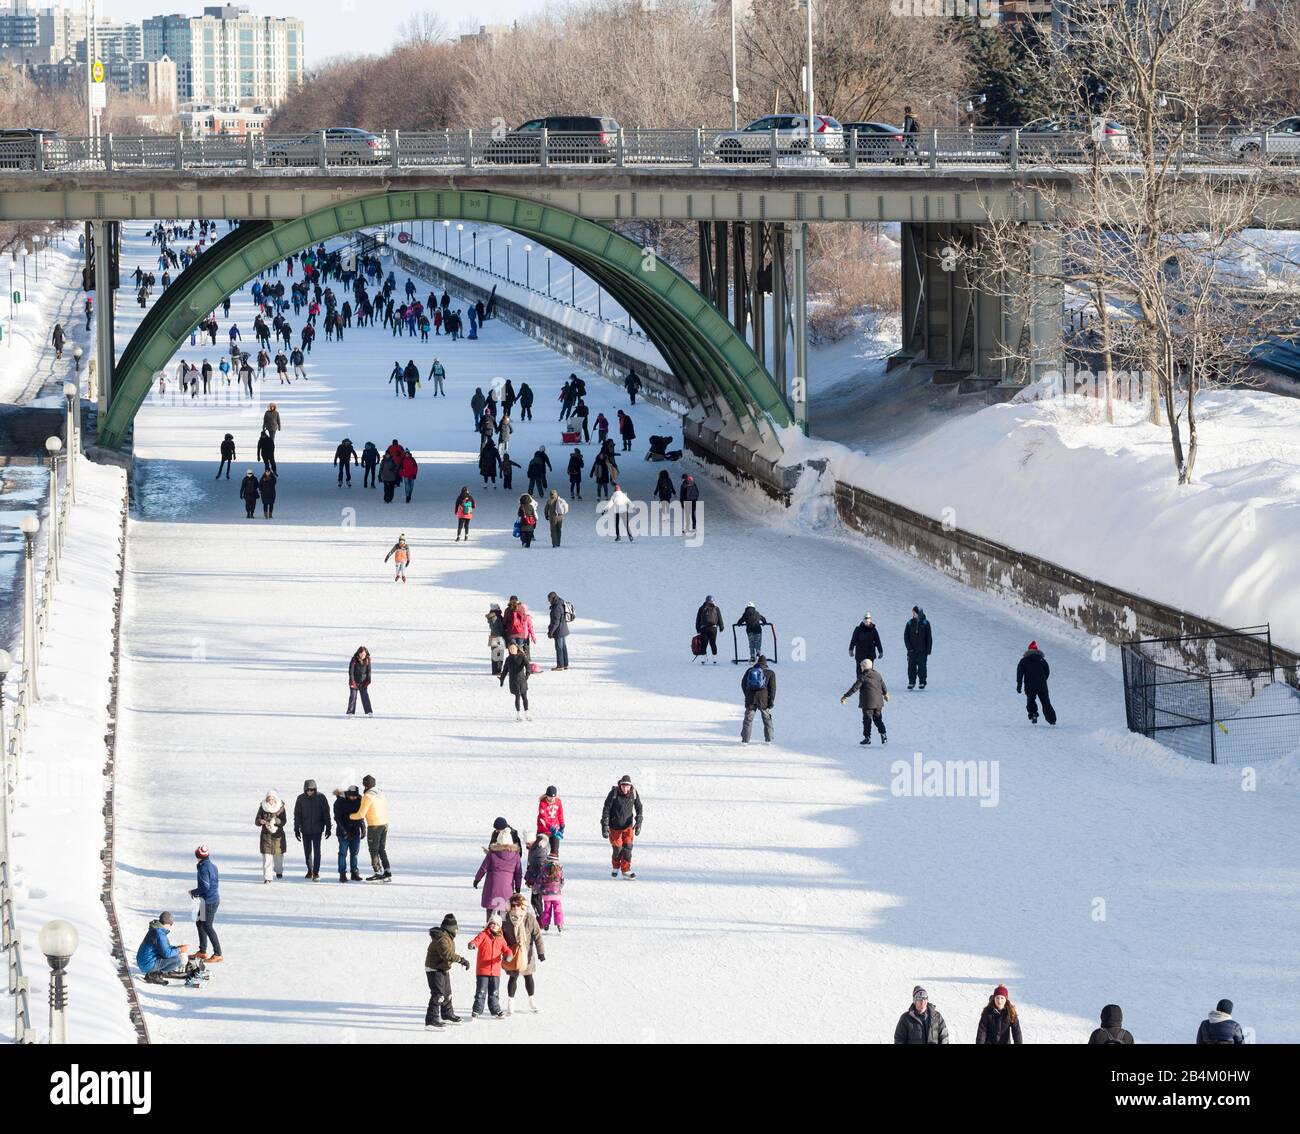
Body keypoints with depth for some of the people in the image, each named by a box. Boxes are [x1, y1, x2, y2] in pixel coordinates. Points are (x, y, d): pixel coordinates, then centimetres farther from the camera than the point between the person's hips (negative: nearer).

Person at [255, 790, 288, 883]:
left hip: (278, 835, 1)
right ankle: (267, 878, -7)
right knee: (266, 857, -9)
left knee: (278, 855, 14)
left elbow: (284, 821, -10)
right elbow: (256, 821, -2)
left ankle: (279, 871, 43)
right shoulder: (262, 807, -3)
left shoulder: (280, 807, -4)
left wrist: (275, 821, -30)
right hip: (266, 834, -1)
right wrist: (261, 821, -26)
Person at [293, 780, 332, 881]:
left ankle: (316, 872, -7)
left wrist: (328, 828, 0)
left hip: (317, 829, -2)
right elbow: (297, 815, 2)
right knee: (307, 851, 11)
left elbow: (326, 813, 0)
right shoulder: (301, 799, -2)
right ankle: (310, 870, 28)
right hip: (305, 830, 2)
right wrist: (296, 829, 0)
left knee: (316, 851, -9)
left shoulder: (320, 798, -5)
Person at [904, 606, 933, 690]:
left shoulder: (925, 623, -1)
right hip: (912, 651, 2)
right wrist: (909, 647, -6)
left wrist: (928, 650, -4)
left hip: (922, 651, -2)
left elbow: (929, 638, 1)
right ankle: (911, 682, 7)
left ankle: (922, 682, 9)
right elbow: (906, 636, 5)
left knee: (922, 666, -2)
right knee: (911, 666, -2)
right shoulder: (910, 623, 4)